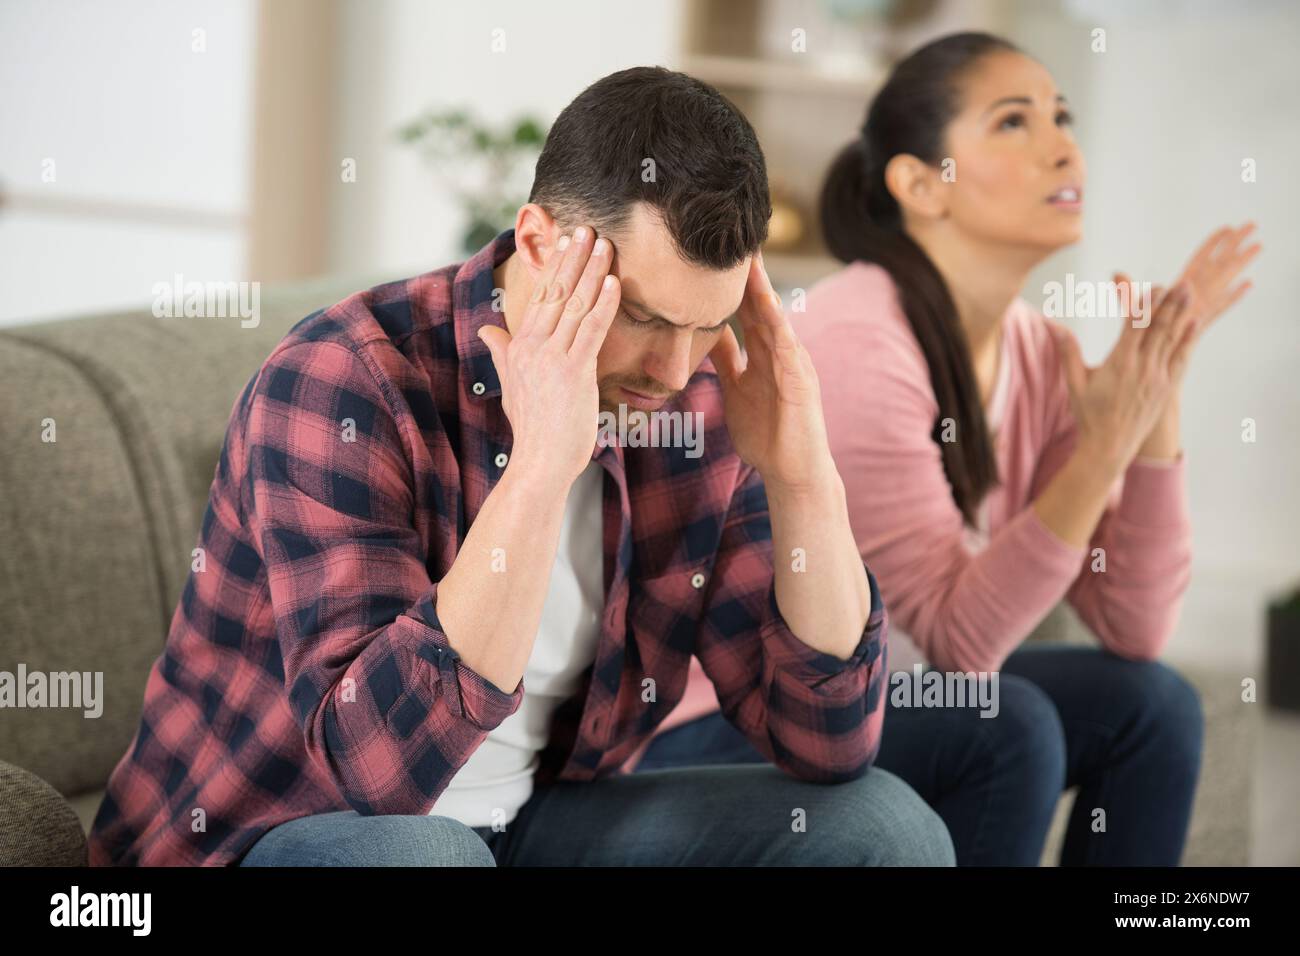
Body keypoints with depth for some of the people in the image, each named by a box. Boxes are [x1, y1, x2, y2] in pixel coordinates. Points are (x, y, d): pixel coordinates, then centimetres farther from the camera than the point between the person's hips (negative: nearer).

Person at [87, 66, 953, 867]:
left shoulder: (691, 405, -7)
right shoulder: (338, 385, -24)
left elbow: (828, 745, -8)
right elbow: (380, 764, -34)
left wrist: (803, 476, -21)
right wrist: (540, 470, -39)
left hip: (524, 820, 5)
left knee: (883, 827, -9)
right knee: (414, 853, -38)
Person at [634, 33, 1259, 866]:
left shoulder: (1040, 354, -2)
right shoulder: (857, 342, -24)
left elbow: (1136, 630, -7)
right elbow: (958, 638, -26)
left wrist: (1159, 397, -13)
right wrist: (1103, 451, -31)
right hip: (715, 731, -8)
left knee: (1148, 703, -4)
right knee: (1004, 729, -27)